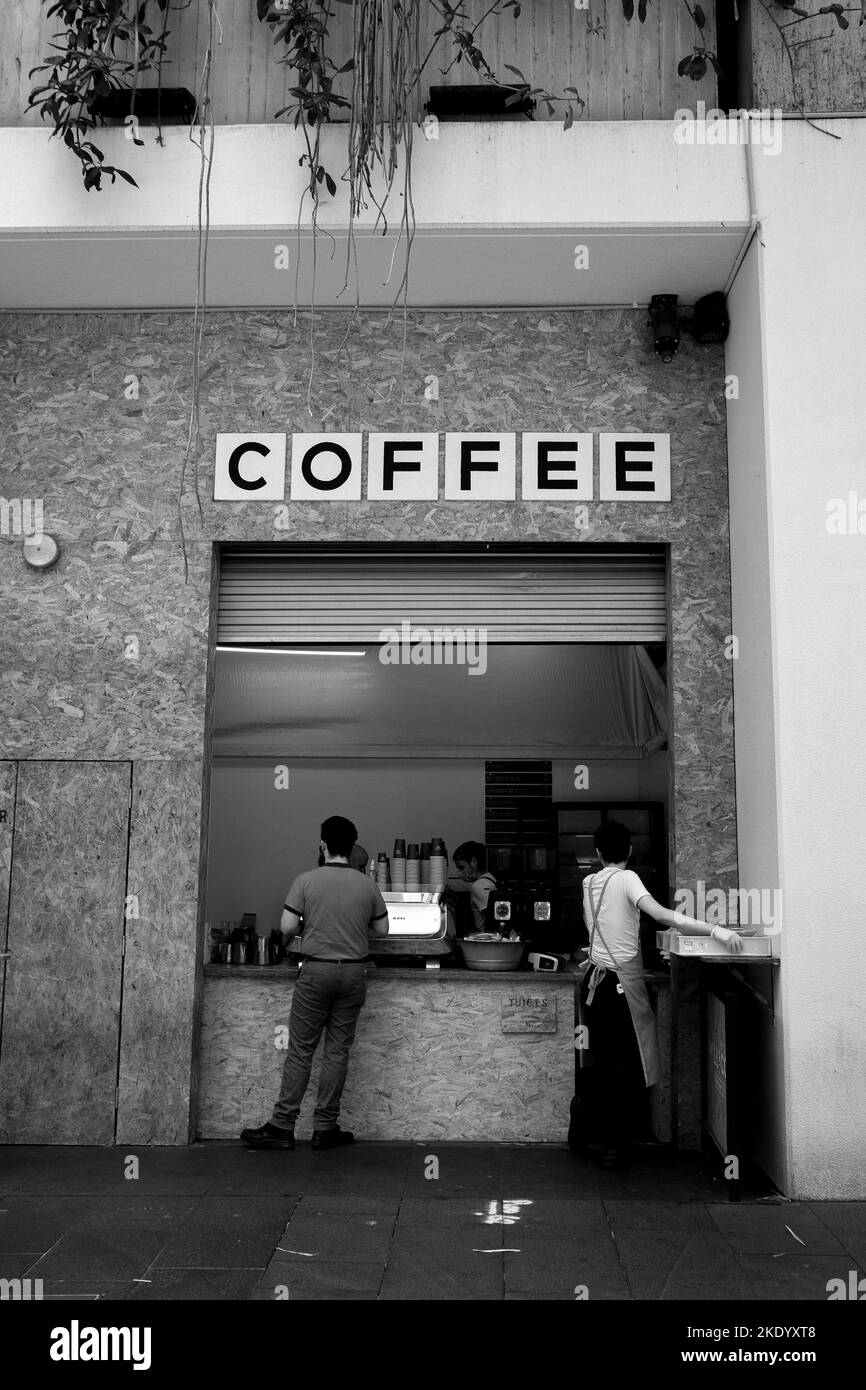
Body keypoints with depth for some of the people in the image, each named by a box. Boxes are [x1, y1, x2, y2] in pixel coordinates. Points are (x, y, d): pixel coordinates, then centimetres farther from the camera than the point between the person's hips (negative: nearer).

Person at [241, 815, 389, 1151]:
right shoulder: (367, 885, 1)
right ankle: (325, 1128, 11)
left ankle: (282, 1127, 5)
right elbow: (382, 929, 8)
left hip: (316, 971, -2)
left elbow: (287, 927, -8)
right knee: (338, 1051, 7)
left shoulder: (306, 881, -7)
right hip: (353, 972, 2)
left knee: (300, 1051, 3)